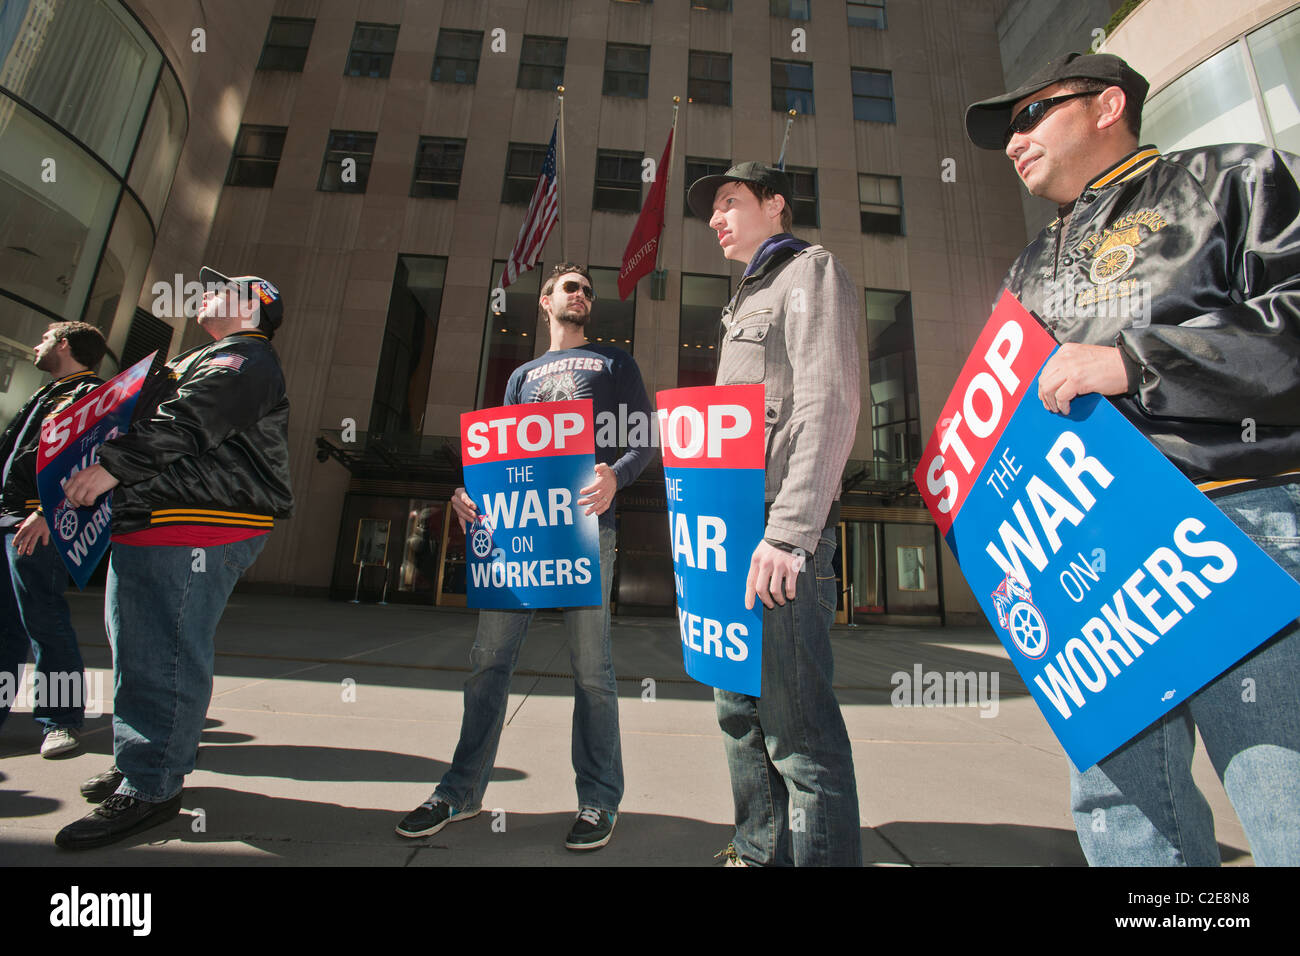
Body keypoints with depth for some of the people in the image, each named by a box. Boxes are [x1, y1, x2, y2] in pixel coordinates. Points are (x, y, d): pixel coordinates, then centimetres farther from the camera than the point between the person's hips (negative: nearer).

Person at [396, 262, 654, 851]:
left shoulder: (613, 362, 17)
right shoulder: (522, 375, 28)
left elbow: (645, 438, 6)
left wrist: (614, 477, -16)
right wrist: (470, 491, 1)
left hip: (584, 522, -3)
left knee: (590, 666, -1)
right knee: (489, 657, 5)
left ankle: (599, 799, 14)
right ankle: (462, 791, 21)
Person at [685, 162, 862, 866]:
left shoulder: (811, 270, 3)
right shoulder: (750, 297, 28)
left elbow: (829, 408, -13)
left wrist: (788, 532, -21)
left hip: (780, 535, -9)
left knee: (797, 728, -4)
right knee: (741, 712, 16)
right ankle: (760, 853, 32)